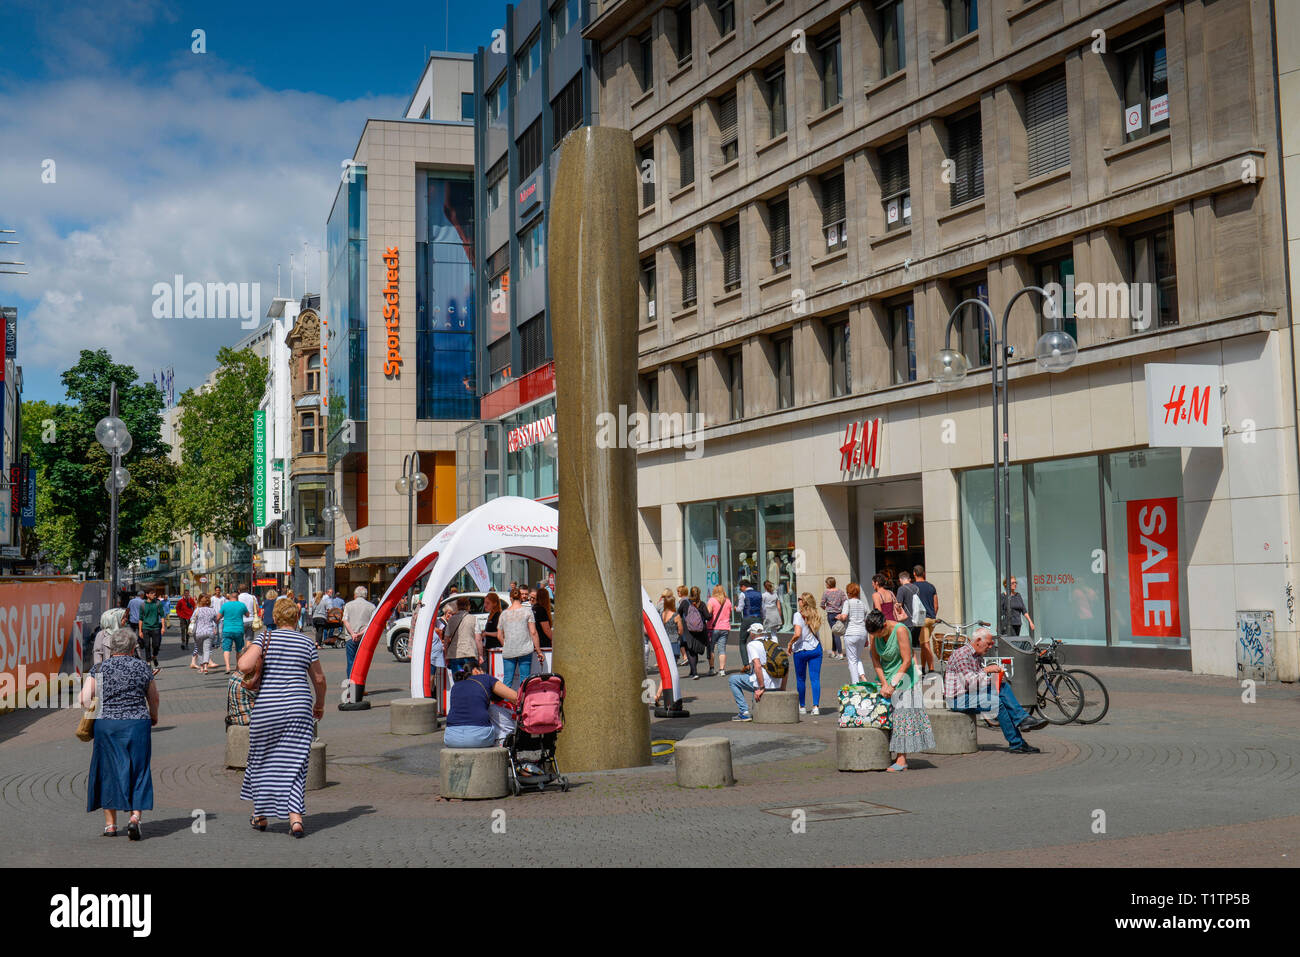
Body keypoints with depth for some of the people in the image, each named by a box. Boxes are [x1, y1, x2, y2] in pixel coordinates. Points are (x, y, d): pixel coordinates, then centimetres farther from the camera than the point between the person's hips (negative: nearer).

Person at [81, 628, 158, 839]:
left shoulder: (99, 669, 1)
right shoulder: (142, 668, 4)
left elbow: (84, 699, -6)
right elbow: (154, 699, 14)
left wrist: (101, 712, 12)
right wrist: (153, 717, 33)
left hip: (106, 726, 0)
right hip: (138, 725, 0)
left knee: (108, 772, 10)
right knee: (138, 771, 8)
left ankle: (110, 824, 14)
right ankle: (135, 816, -8)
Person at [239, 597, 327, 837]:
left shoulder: (265, 638, -4)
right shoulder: (307, 643, 3)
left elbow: (244, 666, -18)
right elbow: (319, 679, 10)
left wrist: (247, 652, 5)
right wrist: (320, 703, 26)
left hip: (266, 708, -1)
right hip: (298, 707, 1)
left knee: (262, 760, 16)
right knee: (294, 764, 5)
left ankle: (260, 816, 27)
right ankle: (296, 818, -6)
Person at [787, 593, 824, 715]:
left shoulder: (798, 615, -11)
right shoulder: (816, 614, 5)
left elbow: (797, 634, -20)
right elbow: (816, 630, 10)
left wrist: (790, 644, -7)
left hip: (800, 650, -3)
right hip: (816, 648, 3)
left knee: (800, 679, 10)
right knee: (815, 678, 2)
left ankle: (802, 707, 17)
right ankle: (815, 706, -5)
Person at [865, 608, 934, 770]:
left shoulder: (900, 630, -21)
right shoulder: (875, 633, -3)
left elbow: (907, 661, -21)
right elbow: (875, 660, 2)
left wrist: (893, 685, -20)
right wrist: (884, 683, -9)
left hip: (903, 677, -6)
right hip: (886, 677, 6)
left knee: (902, 714, -9)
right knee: (888, 716, 1)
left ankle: (902, 760, -9)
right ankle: (899, 757, 6)